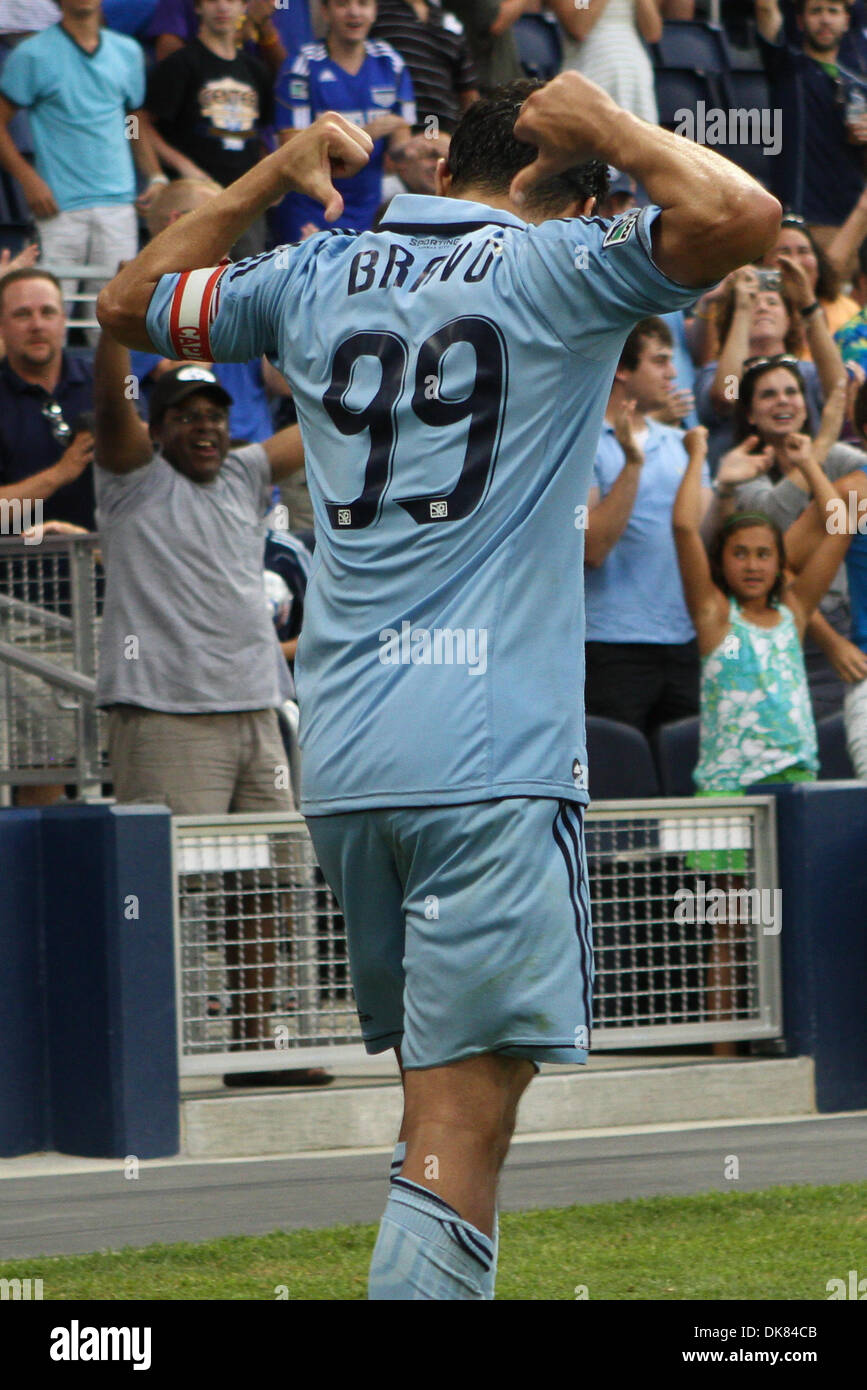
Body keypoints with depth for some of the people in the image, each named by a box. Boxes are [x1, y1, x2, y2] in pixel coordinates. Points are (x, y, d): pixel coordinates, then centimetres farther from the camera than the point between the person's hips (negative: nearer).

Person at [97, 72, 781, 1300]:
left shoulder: (315, 278, 15)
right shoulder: (553, 272, 0)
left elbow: (131, 304, 32)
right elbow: (743, 217, -14)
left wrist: (271, 179, 31)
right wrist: (607, 126, 1)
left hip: (341, 760, 6)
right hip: (491, 754, -6)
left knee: (438, 1091, 18)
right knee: (461, 1128, -12)